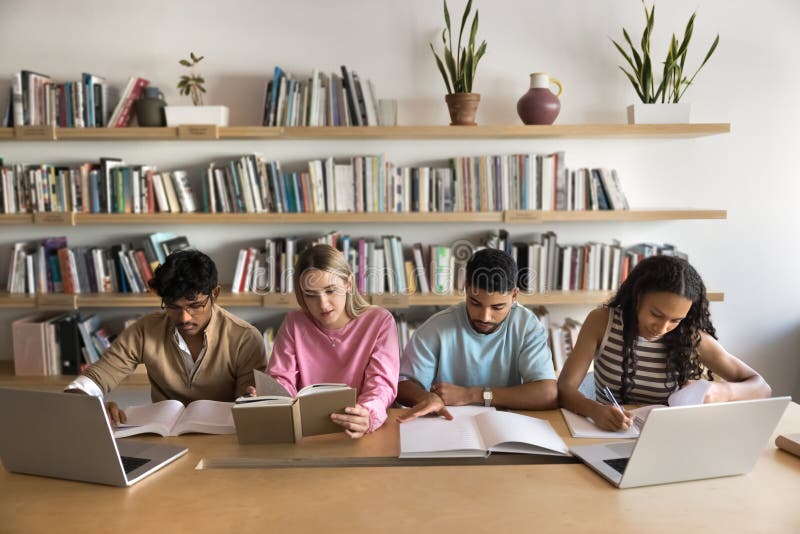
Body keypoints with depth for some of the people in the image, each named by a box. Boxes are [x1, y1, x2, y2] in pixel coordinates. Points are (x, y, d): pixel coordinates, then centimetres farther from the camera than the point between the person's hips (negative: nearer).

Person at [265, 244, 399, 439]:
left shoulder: (380, 322, -2)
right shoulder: (293, 324, 5)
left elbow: (381, 383, -11)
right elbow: (282, 381, 2)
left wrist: (368, 415, -33)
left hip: (358, 435, -1)